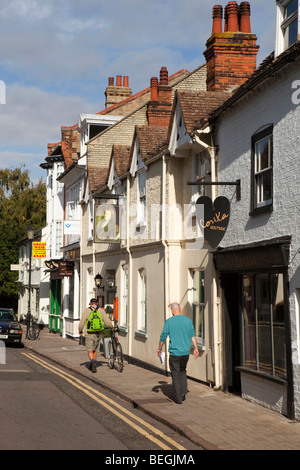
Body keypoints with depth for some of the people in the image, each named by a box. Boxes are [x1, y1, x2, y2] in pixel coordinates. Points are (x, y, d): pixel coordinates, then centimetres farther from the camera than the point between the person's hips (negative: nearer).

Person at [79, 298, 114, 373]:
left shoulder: (87, 311, -6)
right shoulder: (101, 311, 1)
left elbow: (82, 323, -6)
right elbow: (107, 322, -1)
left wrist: (80, 330, 12)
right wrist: (111, 326, 20)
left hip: (89, 334, -3)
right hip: (97, 334, 3)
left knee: (90, 351, 0)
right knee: (94, 350, 21)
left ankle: (93, 362, -26)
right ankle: (92, 366, 26)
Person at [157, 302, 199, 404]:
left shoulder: (169, 321, -5)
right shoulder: (188, 320, 3)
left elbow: (163, 337, -1)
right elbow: (193, 335, -1)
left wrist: (159, 349, 12)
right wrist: (196, 348, 0)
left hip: (174, 352, -3)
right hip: (186, 352, 3)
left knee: (175, 374, 4)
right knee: (182, 371, 22)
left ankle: (178, 398, 4)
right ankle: (183, 393, 15)